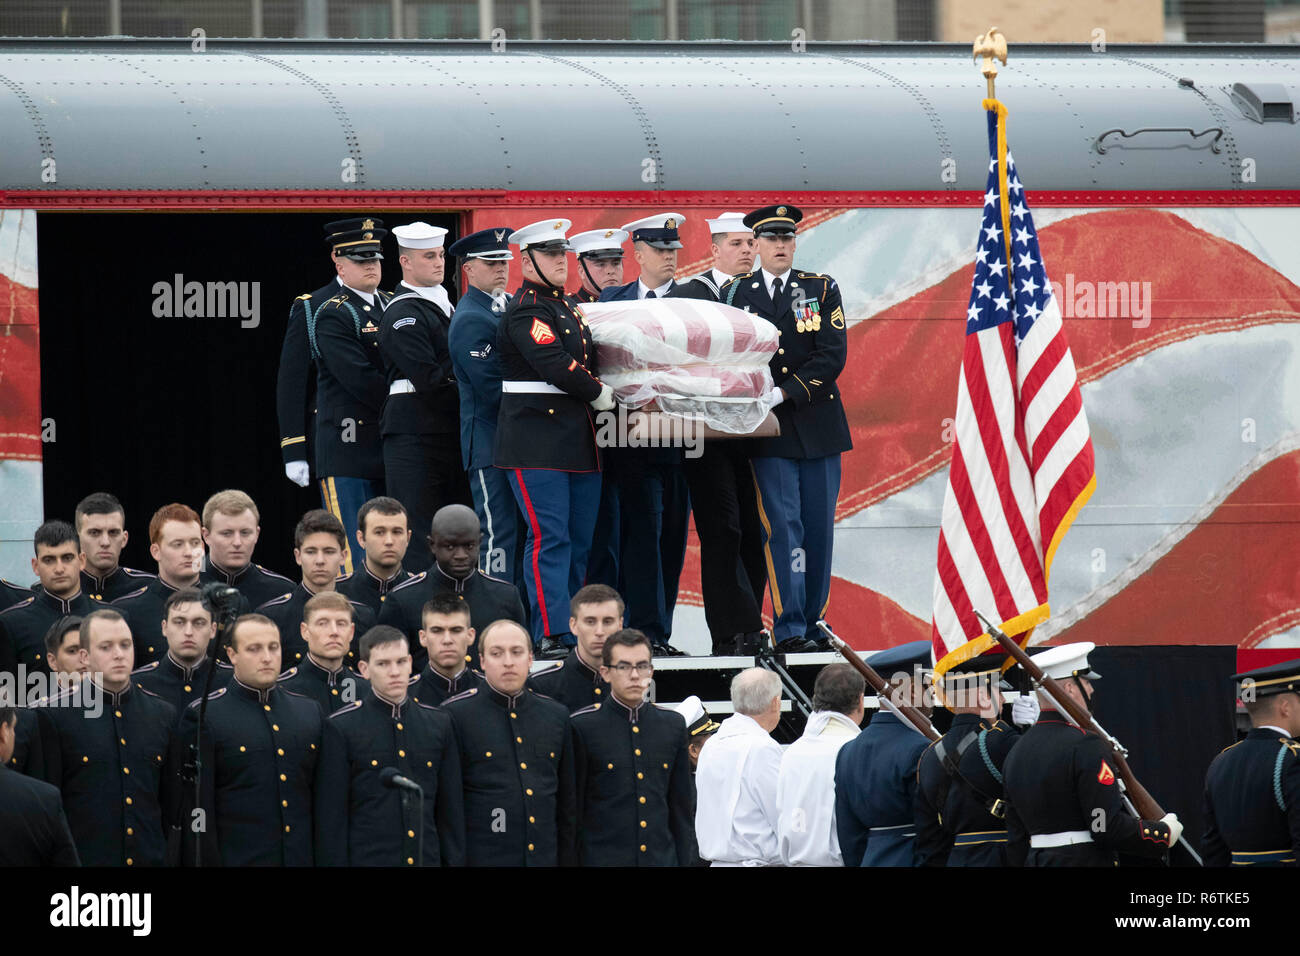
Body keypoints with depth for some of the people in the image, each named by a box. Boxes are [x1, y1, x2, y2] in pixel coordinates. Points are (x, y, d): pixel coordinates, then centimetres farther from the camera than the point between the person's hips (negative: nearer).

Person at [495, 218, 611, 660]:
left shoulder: (567, 307, 19)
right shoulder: (526, 311, -10)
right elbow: (556, 366, -19)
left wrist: (598, 390, 8)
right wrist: (598, 395, -7)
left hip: (579, 441, 9)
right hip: (538, 438, -9)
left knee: (581, 541, 9)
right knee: (549, 538, -11)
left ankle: (577, 631, 14)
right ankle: (550, 636, -12)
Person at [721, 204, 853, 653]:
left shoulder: (822, 290, 7)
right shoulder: (734, 292, 6)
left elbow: (833, 355, -4)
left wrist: (784, 393, -14)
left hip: (818, 424, 2)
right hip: (768, 431, -2)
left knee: (819, 527, 4)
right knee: (782, 525, -9)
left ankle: (812, 622, 13)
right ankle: (789, 629, -9)